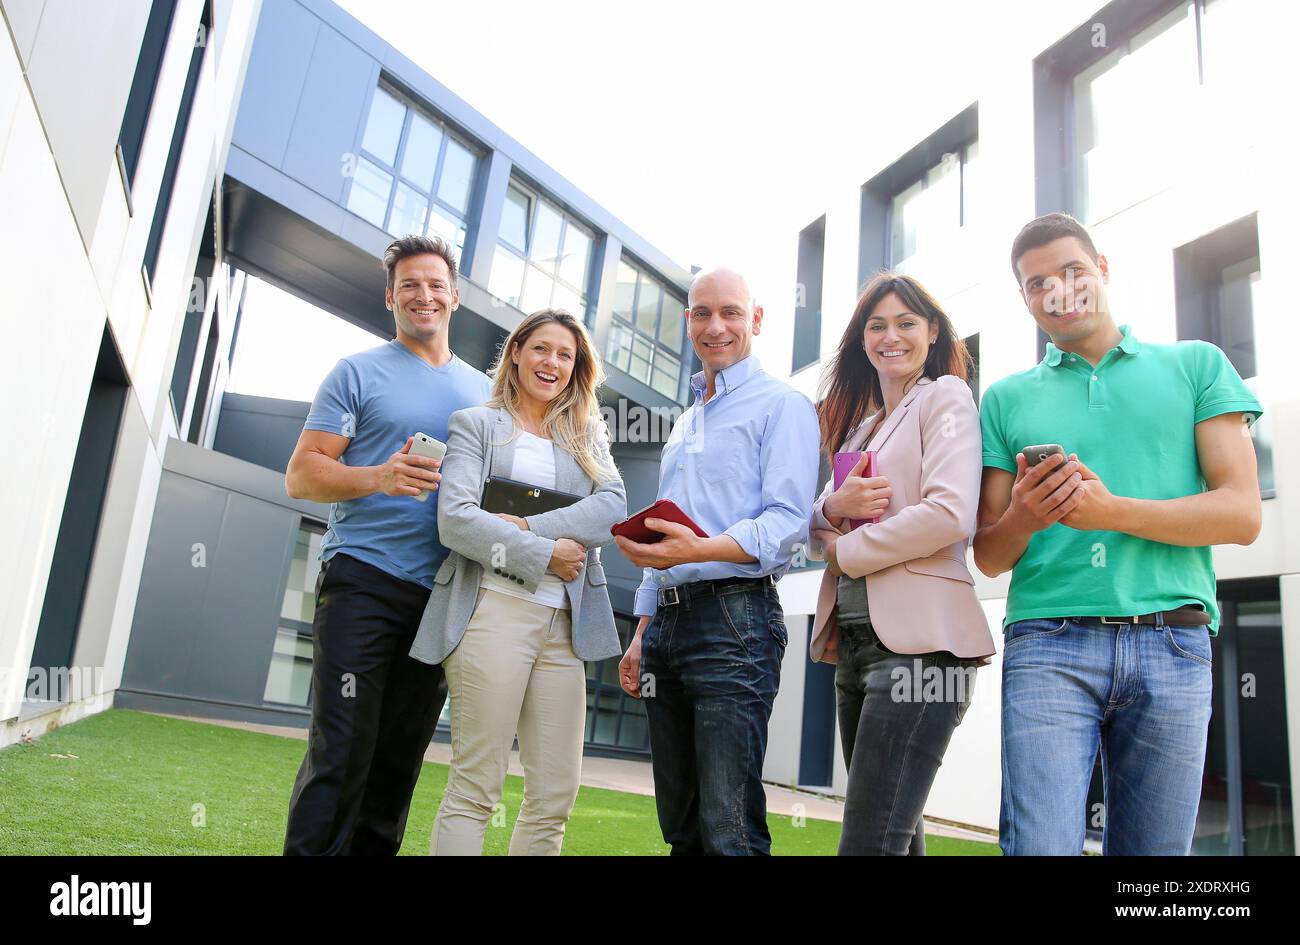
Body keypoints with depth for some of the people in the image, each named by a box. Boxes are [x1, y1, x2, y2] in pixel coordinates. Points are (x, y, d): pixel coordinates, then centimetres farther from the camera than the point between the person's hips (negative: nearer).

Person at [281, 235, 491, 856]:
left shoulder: (482, 391, 18)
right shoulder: (359, 373, 5)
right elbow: (301, 474, -1)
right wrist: (378, 478, -19)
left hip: (442, 595, 4)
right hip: (363, 582, -4)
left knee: (399, 759, 9)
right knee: (340, 754, -8)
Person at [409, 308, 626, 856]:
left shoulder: (588, 437, 19)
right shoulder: (478, 424, 9)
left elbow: (613, 508, 0)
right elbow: (454, 519, -5)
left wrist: (526, 525, -10)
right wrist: (545, 554, -10)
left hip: (564, 623, 4)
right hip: (494, 610, -4)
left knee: (555, 797, 3)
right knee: (474, 790, -3)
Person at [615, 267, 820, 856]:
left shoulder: (781, 405, -1)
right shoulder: (685, 423, 24)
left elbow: (787, 522, -13)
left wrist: (703, 549, -30)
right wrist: (642, 633, 19)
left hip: (733, 619, -8)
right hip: (667, 621, 8)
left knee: (729, 830, -9)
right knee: (680, 825, 13)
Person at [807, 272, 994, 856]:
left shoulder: (945, 396, 1)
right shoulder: (858, 425, 21)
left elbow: (950, 515, -16)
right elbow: (818, 535, 16)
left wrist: (847, 552, -6)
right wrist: (834, 508, -7)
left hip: (918, 639, -8)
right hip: (854, 641, 8)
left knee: (868, 842, -11)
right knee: (895, 832, 13)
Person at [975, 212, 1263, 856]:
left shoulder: (1196, 365, 12)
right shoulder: (1006, 399, 14)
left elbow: (1241, 514, 1)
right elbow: (989, 557, 12)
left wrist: (1112, 512, -13)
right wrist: (1022, 518, -11)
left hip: (1172, 641, 0)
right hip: (1047, 642, 0)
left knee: (1155, 847, 8)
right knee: (1040, 844, -8)